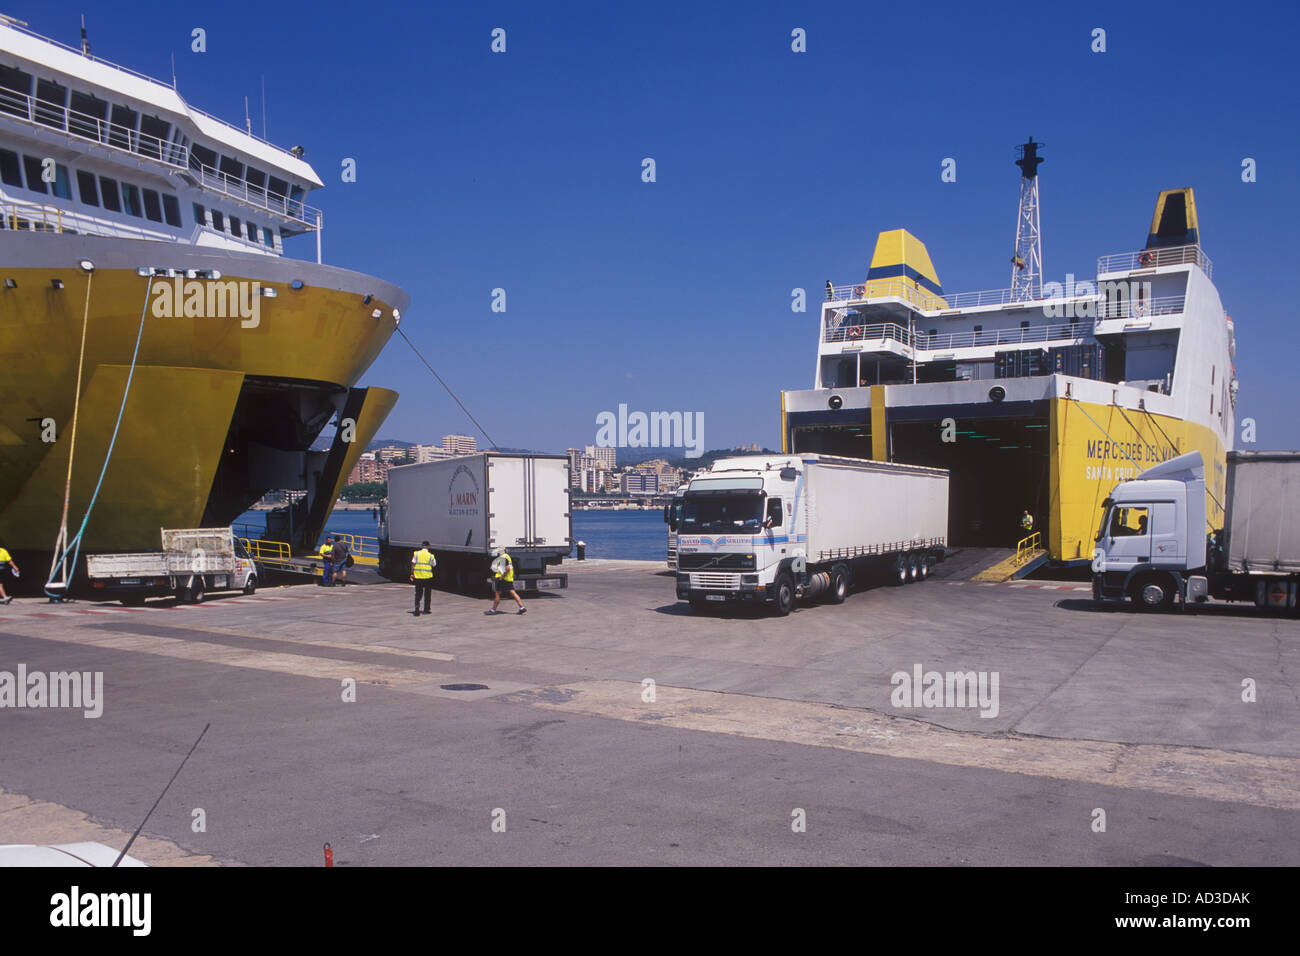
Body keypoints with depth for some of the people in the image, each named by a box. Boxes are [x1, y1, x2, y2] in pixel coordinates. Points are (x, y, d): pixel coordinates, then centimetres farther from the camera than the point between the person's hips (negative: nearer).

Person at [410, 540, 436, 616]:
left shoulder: (416, 554, -1)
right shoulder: (431, 556, -4)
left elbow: (413, 565, -3)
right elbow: (434, 565, 5)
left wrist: (412, 574, 3)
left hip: (418, 577, 1)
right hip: (428, 577, -1)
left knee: (418, 594, 6)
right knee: (427, 594, 12)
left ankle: (416, 610, -6)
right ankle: (426, 610, 17)